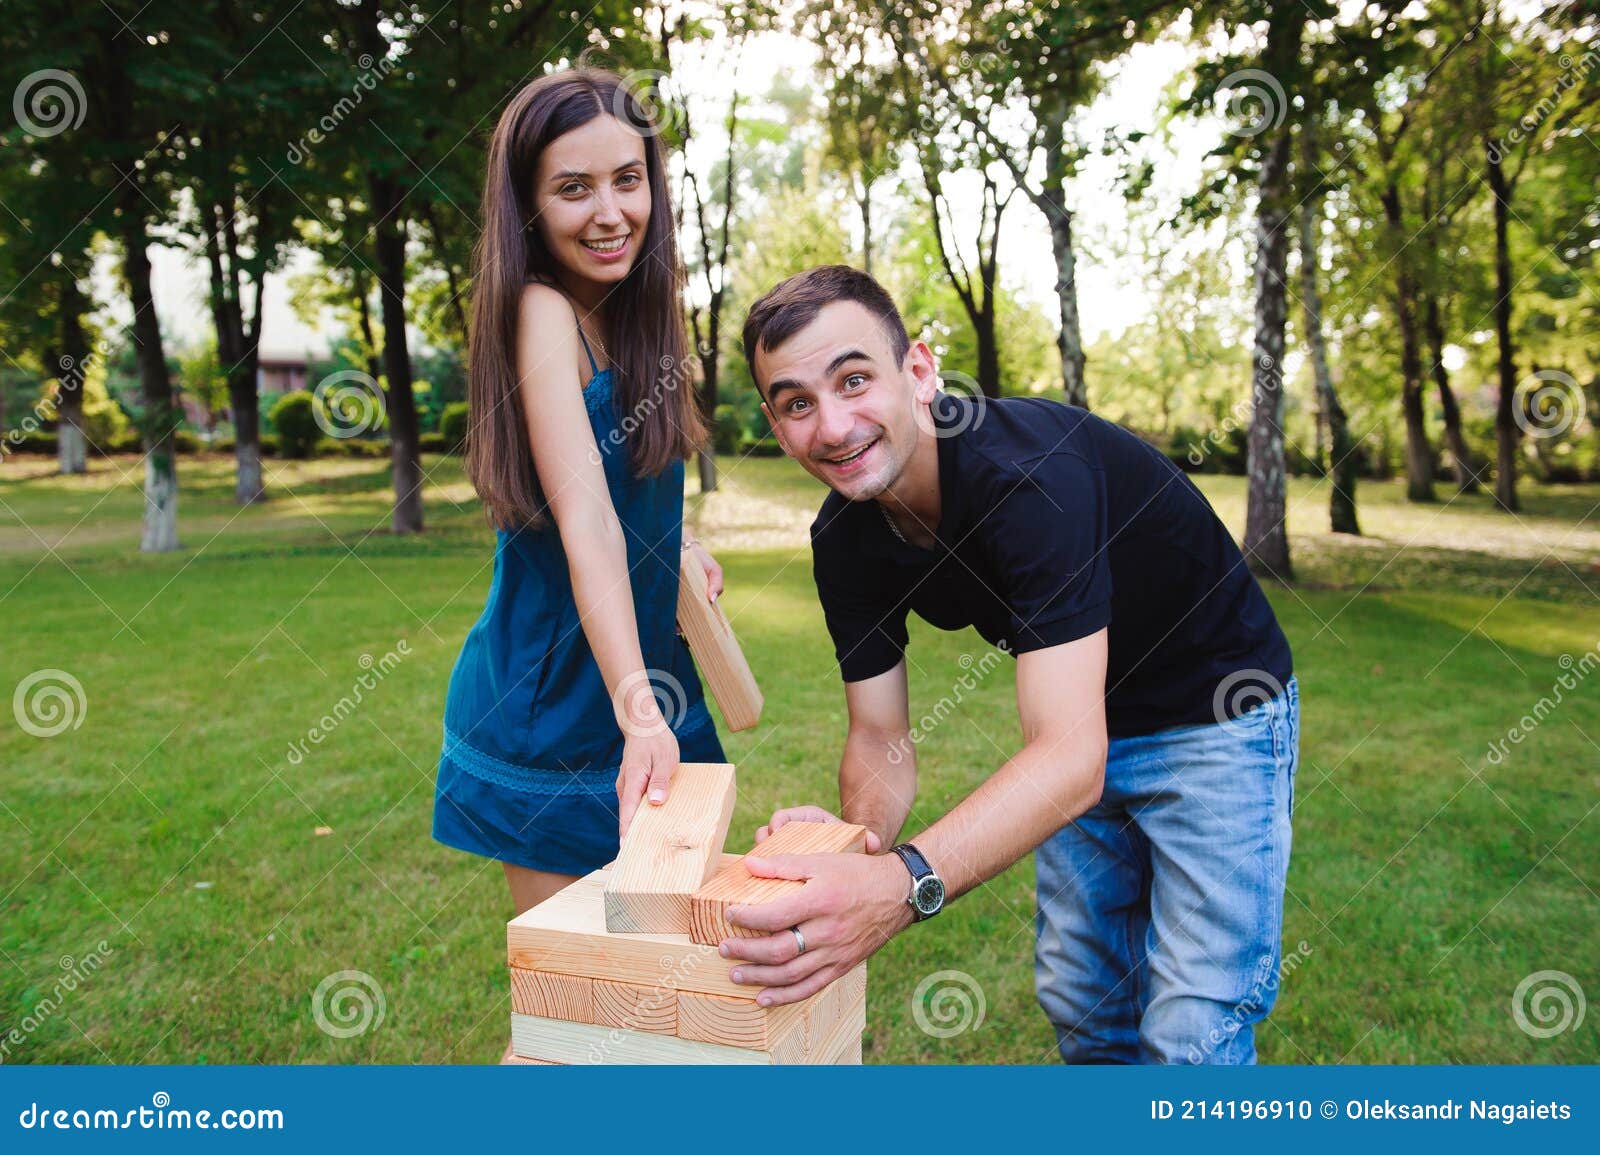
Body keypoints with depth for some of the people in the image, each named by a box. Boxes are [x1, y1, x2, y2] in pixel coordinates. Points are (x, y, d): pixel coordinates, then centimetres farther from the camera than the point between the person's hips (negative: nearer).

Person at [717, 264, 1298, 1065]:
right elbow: (880, 733, -8)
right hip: (1085, 724, 6)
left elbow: (1070, 758, -43)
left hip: (1217, 720, -6)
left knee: (1191, 1035, -6)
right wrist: (862, 835, -30)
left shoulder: (1031, 469, -36)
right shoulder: (845, 538, -13)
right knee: (1079, 1001, 16)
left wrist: (901, 886, -56)